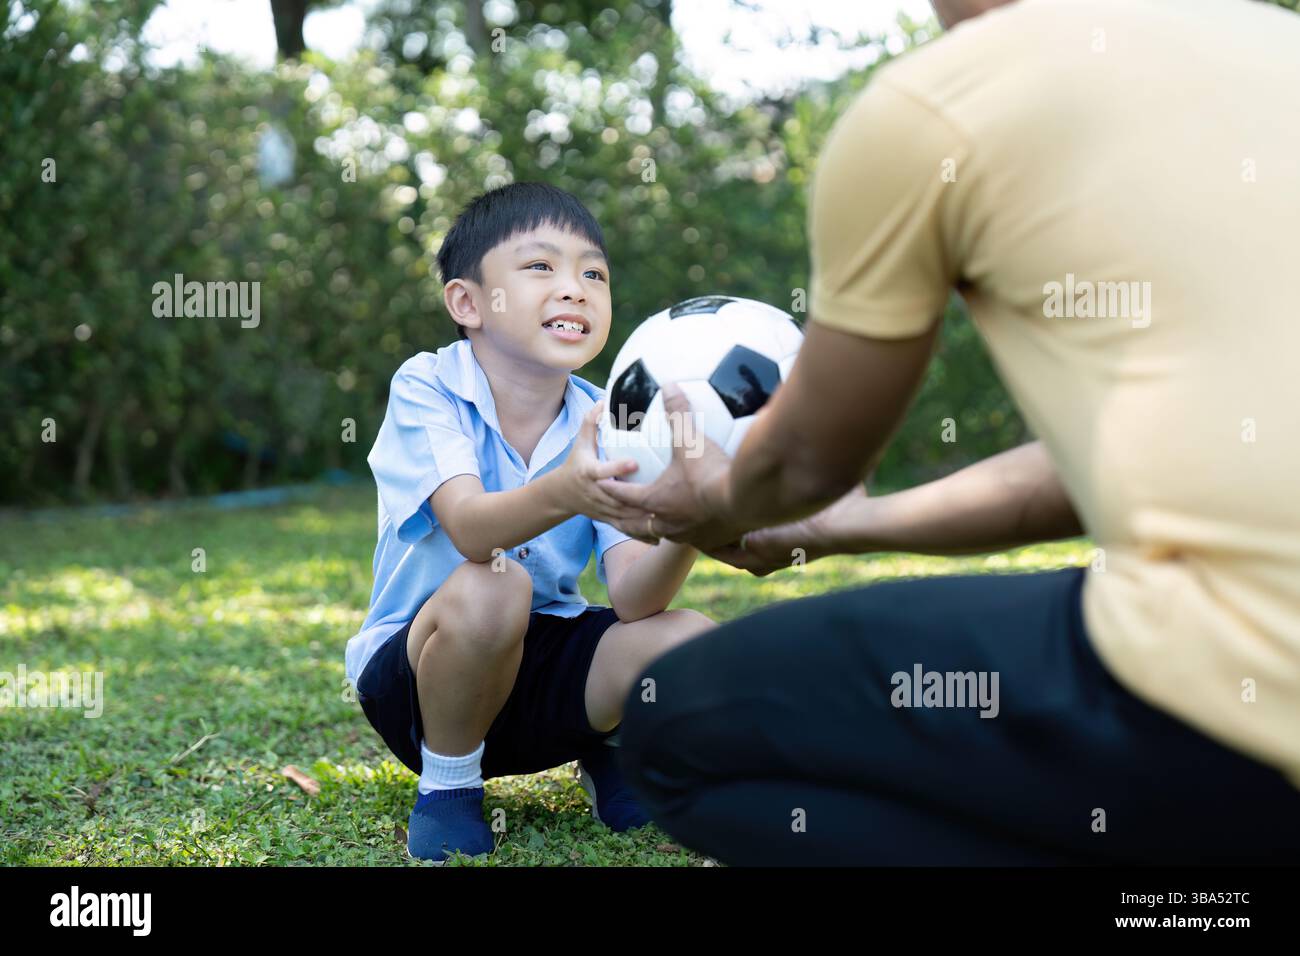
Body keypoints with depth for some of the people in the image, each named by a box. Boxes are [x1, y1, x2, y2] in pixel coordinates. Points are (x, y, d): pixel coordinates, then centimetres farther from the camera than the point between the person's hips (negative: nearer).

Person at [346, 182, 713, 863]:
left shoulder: (603, 426, -6)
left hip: (542, 667, 4)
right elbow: (471, 528, -35)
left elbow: (632, 596, -19)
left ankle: (610, 750, 11)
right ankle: (447, 785, -8)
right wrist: (563, 494, -57)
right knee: (489, 588, -36)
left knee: (690, 641, -24)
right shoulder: (425, 388, -16)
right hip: (415, 668, -3)